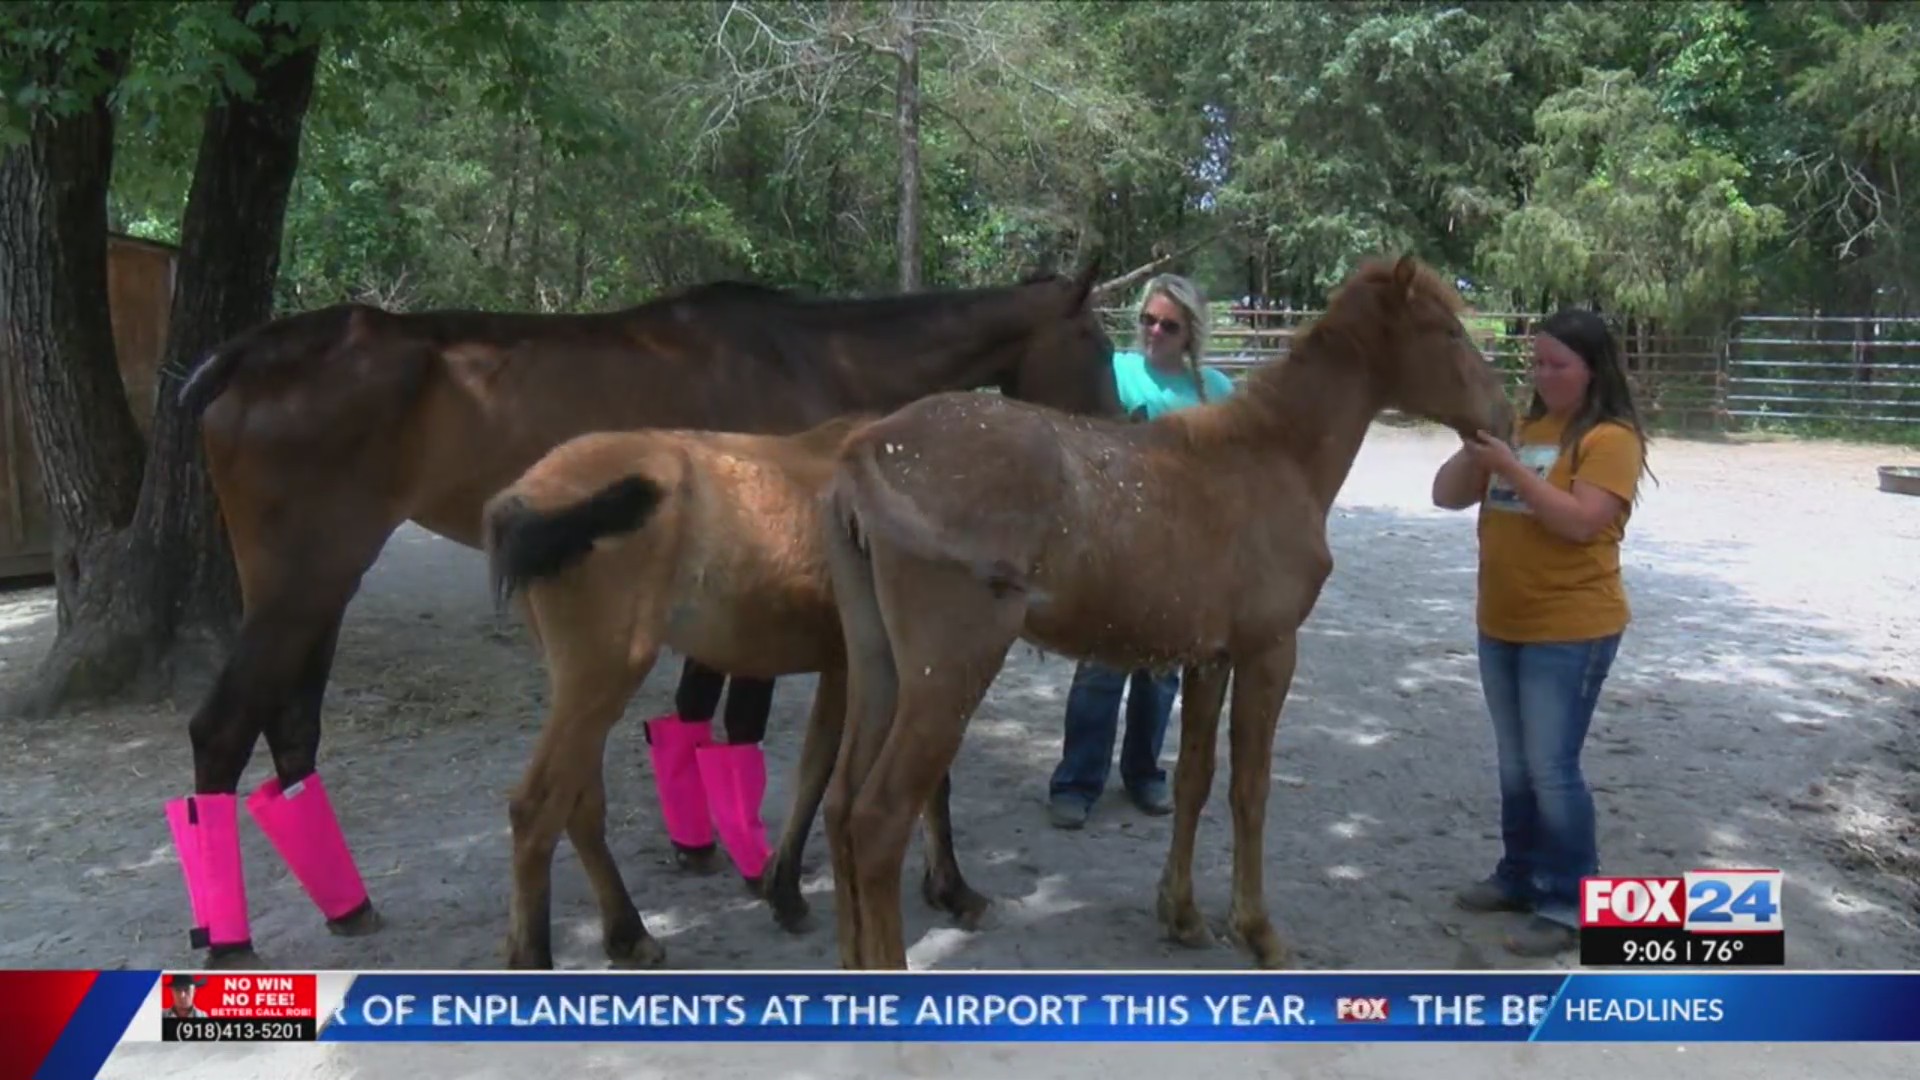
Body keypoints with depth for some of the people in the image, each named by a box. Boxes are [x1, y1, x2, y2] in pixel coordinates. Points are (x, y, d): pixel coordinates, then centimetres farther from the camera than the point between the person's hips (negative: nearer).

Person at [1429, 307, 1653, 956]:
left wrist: (1509, 465, -26)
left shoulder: (1611, 438, -10)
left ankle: (1570, 904, 7)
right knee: (1515, 765, 16)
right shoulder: (1520, 427, 10)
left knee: (1552, 769, -5)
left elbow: (1581, 520, -24)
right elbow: (1447, 496, 7)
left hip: (1570, 631, -7)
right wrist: (1474, 447, -10)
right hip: (1500, 625, 7)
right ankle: (1520, 876, 30)